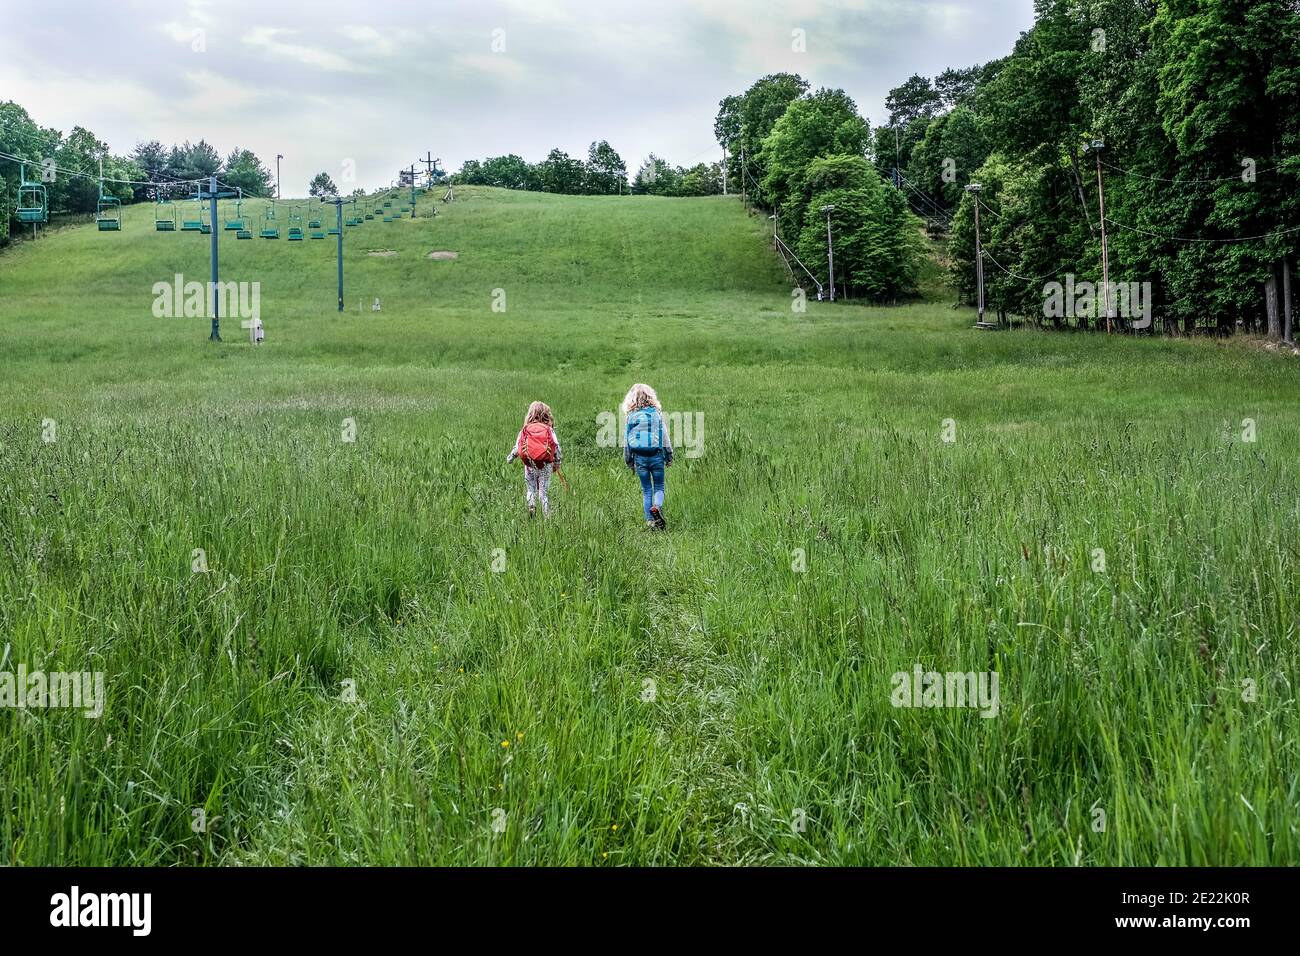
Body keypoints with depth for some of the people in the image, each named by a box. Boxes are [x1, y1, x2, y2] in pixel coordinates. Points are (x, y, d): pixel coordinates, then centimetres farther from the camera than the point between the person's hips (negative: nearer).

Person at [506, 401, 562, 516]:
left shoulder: (524, 430, -2)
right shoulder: (549, 430, -3)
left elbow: (517, 447, 2)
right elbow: (557, 447, -1)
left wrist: (509, 459, 20)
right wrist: (557, 462, 14)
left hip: (530, 465, 0)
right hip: (546, 465, 0)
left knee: (530, 489, 12)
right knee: (544, 491, 7)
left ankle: (531, 505, -14)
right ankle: (547, 514, 3)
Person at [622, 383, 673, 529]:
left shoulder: (631, 416, 0)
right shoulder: (657, 413, 1)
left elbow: (627, 439, 5)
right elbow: (665, 435, 4)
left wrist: (629, 461, 14)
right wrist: (669, 456, 12)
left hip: (639, 457, 1)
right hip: (656, 456, -1)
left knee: (646, 489, 10)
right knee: (659, 486, 9)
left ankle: (650, 520, 6)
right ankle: (657, 506, -21)